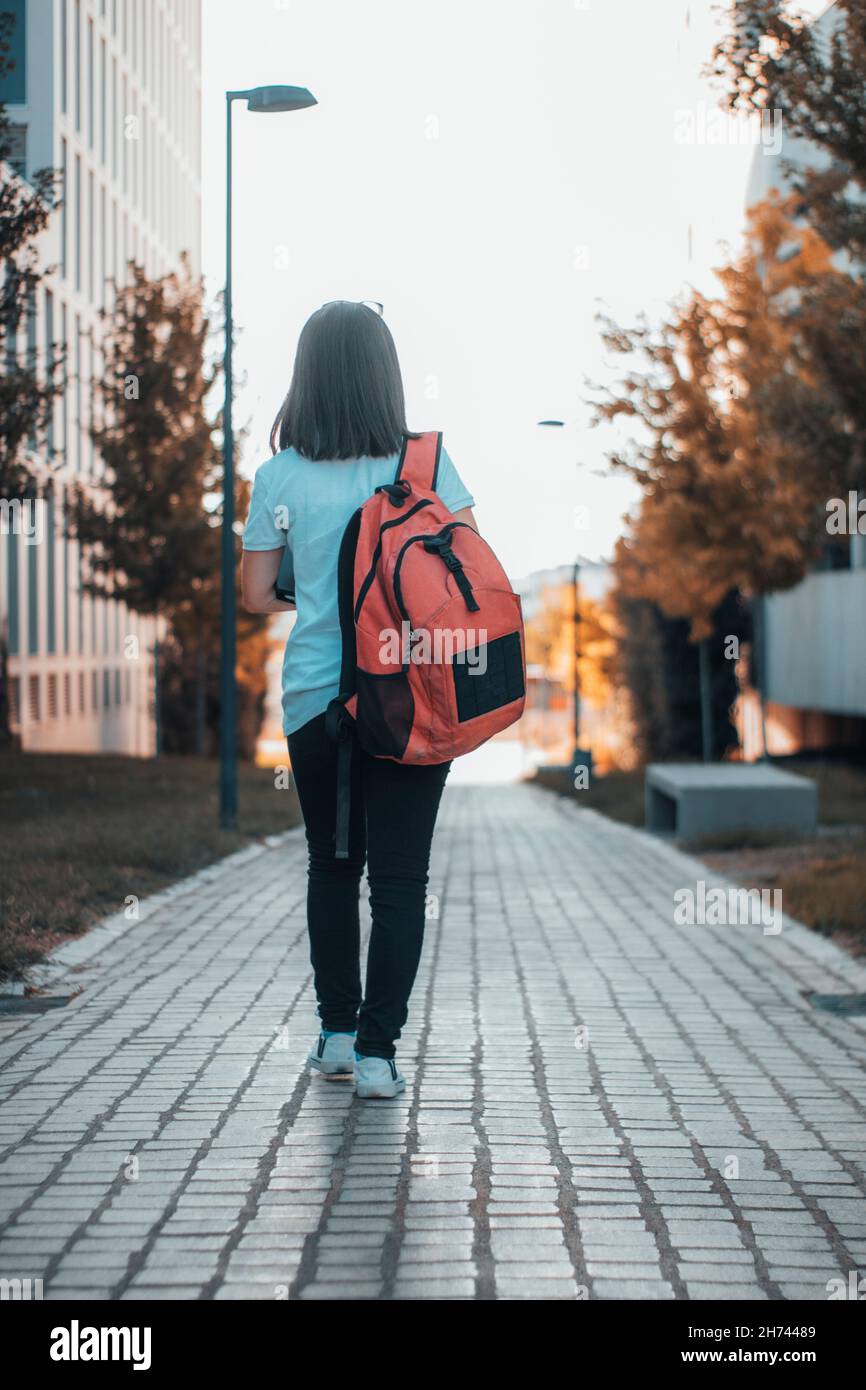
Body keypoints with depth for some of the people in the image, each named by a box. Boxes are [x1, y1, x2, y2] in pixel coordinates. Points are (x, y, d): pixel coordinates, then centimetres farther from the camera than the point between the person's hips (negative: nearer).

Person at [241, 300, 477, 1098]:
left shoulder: (280, 475, -3)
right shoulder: (426, 461, -4)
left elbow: (256, 594, 2)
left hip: (315, 697, 1)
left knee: (332, 867, 17)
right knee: (400, 877, 3)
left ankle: (337, 1033, 23)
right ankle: (377, 1051, -1)